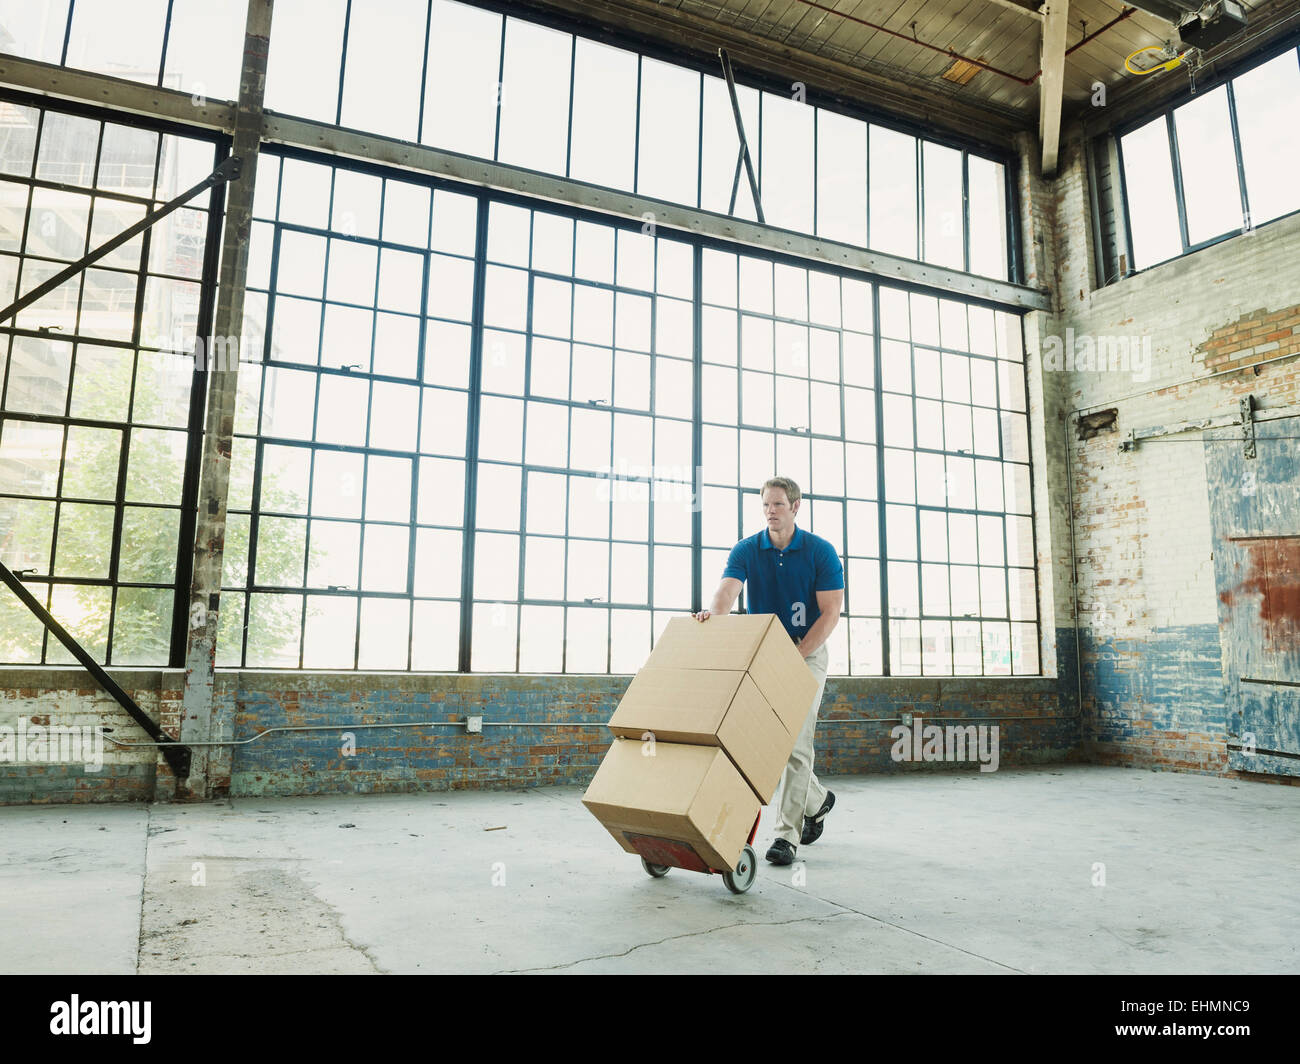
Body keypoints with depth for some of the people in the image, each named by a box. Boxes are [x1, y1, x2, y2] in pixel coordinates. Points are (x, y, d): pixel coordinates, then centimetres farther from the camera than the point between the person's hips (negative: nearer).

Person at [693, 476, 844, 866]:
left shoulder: (821, 551, -10)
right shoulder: (746, 550, -4)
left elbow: (830, 613, -12)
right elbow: (727, 589, -20)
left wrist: (795, 656, -21)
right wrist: (712, 613, -44)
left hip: (807, 651, -3)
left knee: (795, 743, -8)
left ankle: (786, 833, 1)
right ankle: (816, 799, 32)